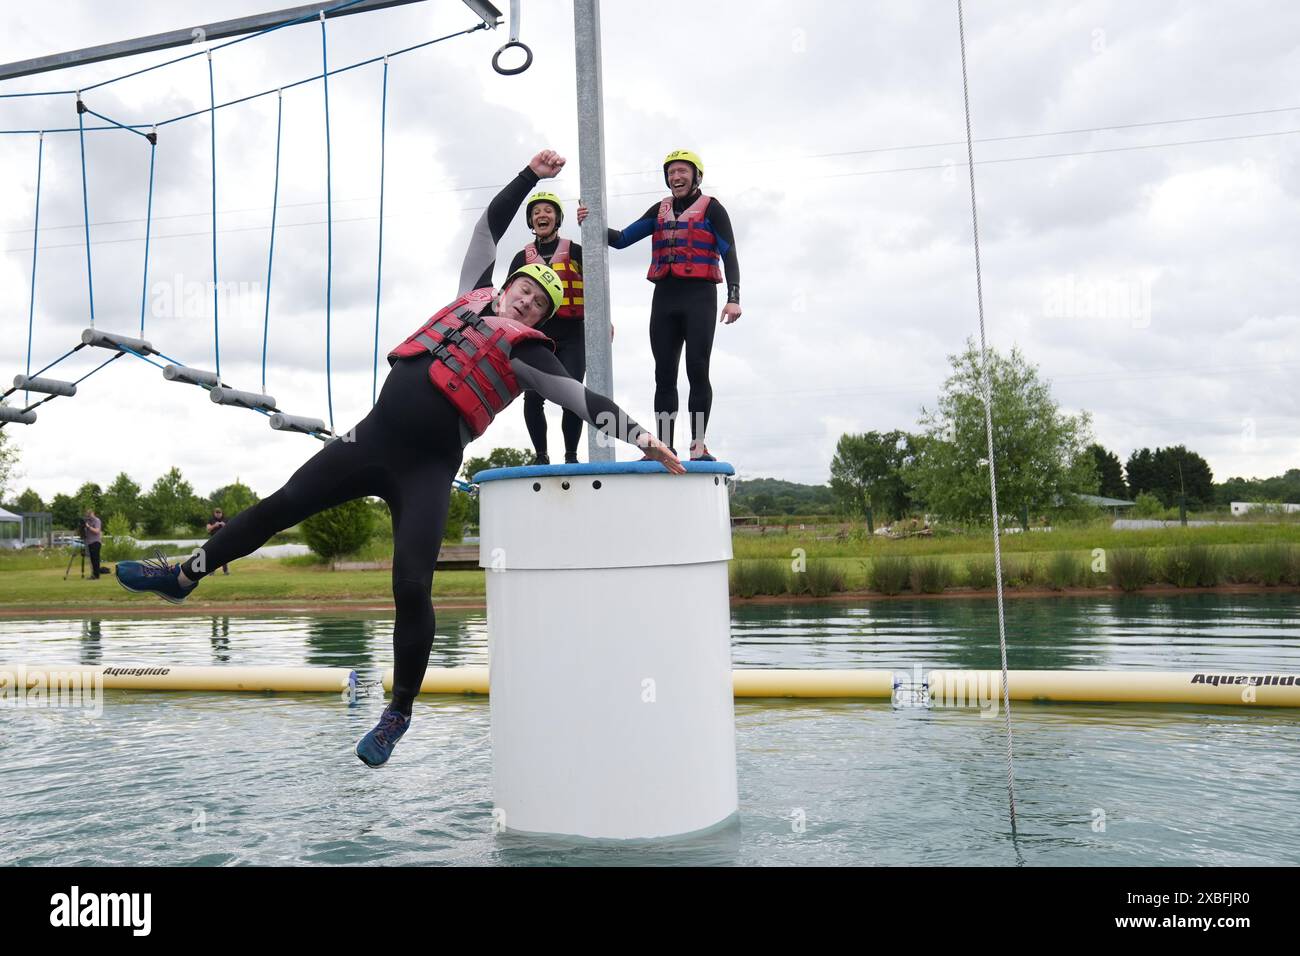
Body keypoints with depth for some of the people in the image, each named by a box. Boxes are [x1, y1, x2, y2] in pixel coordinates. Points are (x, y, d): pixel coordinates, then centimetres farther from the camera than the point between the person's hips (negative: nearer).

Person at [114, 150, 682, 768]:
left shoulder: (525, 351, 3)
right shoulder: (474, 298, 18)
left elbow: (583, 399, -6)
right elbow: (489, 227, 27)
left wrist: (643, 439, -16)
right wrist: (530, 176, 26)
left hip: (427, 468, -5)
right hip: (374, 438, 5)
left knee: (412, 588, -12)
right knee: (283, 504, 7)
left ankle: (400, 712, 6)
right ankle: (184, 576, 25)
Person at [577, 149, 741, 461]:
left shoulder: (710, 208, 5)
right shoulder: (660, 210, 18)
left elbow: (729, 255, -2)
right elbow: (622, 239, 13)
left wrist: (733, 298, -14)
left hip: (699, 297, -5)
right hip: (664, 299, 5)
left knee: (697, 371, -10)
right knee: (664, 375, 2)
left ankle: (698, 446, -7)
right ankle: (664, 447, 4)